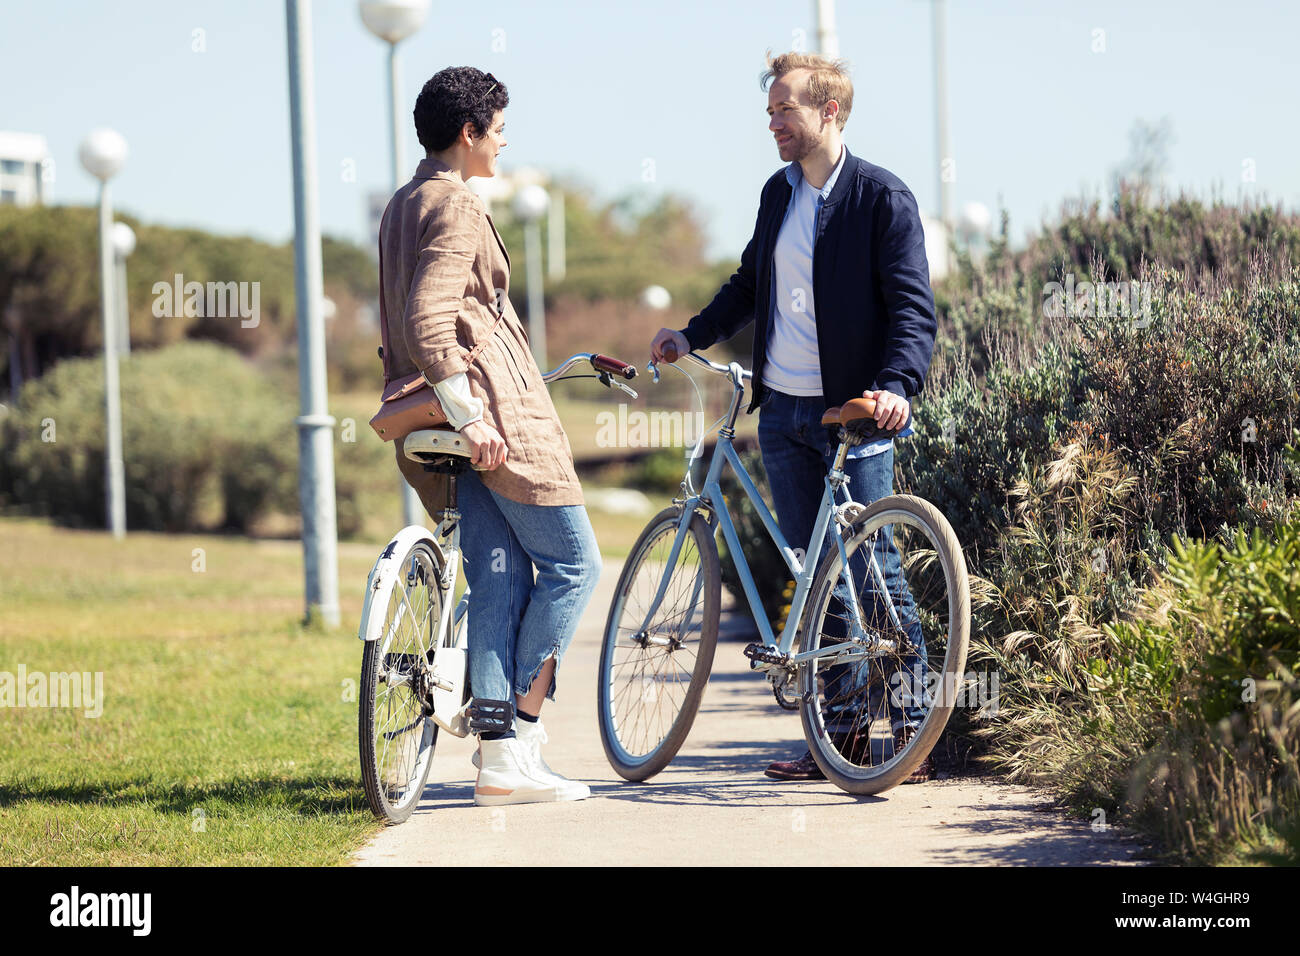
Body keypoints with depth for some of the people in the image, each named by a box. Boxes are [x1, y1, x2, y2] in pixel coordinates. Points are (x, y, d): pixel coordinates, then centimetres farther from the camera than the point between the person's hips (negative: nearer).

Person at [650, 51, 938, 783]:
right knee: (814, 574, 9)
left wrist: (896, 385, -29)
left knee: (872, 570, -7)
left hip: (854, 416, -7)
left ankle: (910, 725, 0)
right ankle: (842, 726, 15)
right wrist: (693, 336, 19)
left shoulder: (884, 199, -9)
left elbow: (914, 307, -15)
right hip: (783, 413, 7)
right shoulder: (779, 193, 12)